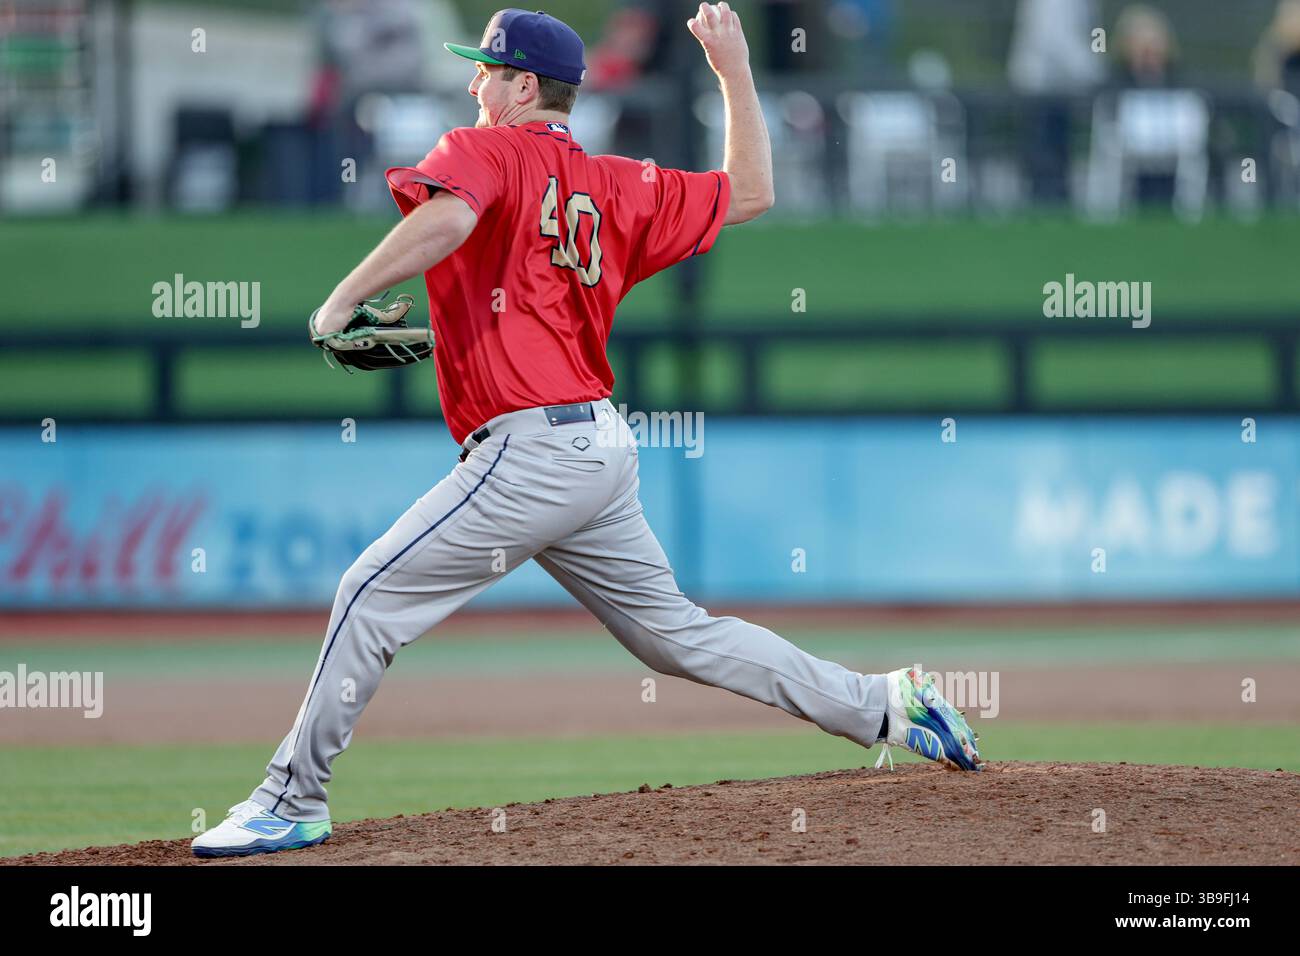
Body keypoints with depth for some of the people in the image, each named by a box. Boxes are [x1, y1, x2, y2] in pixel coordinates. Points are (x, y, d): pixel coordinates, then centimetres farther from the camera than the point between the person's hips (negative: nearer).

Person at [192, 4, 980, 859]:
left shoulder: (486, 152, -4)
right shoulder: (616, 186, 16)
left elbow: (447, 218, -26)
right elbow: (751, 193, 24)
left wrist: (344, 300, -18)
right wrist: (734, 72, 32)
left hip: (530, 448, -8)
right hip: (605, 445, 8)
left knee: (373, 595, -5)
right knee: (676, 632, 17)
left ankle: (293, 800, -6)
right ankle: (886, 707, 15)